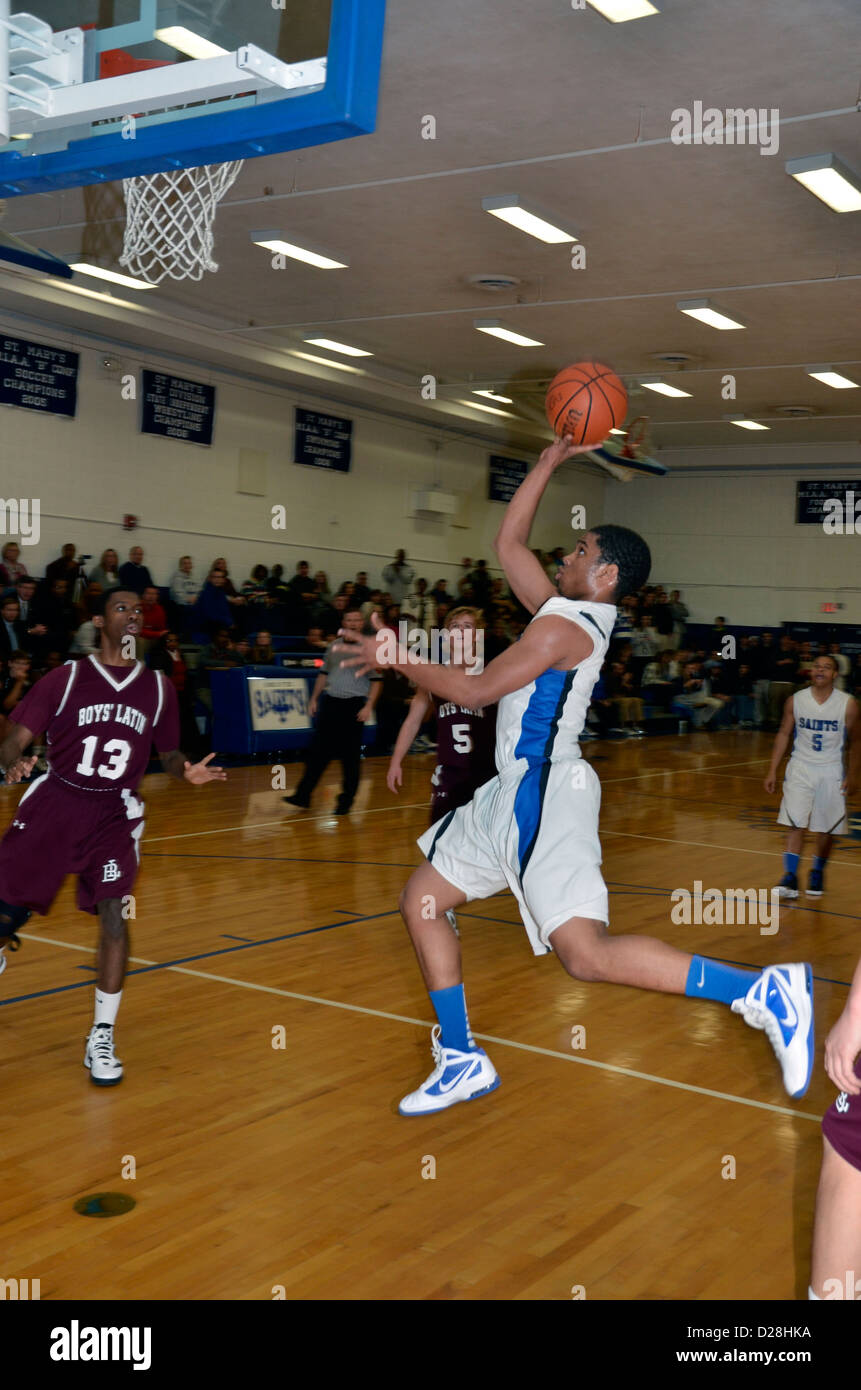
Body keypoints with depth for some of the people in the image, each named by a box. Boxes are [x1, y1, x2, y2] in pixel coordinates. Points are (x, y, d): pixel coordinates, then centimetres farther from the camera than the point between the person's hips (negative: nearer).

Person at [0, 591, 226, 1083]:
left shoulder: (158, 687, 6)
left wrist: (186, 770, -6)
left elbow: (167, 751, 17)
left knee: (115, 917, -11)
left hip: (115, 815, 1)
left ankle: (102, 1037, 4)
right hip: (54, 802, -1)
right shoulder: (66, 678, -1)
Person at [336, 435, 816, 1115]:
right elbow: (508, 543, 21)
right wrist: (551, 460, 18)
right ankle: (461, 1061, 19)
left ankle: (763, 991, -15)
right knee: (422, 899, 13)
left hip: (546, 794, -10)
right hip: (516, 791, 10)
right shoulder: (565, 609, 13)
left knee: (586, 954, -19)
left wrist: (395, 657, -6)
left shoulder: (566, 626, -15)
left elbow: (476, 690, -15)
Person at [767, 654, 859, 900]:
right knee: (795, 824, -10)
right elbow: (783, 734, 4)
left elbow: (855, 741, 3)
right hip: (801, 768, 0)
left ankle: (818, 873, 29)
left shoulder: (848, 704, -7)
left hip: (831, 771, 0)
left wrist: (853, 775, -1)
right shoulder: (795, 700, -3)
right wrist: (772, 771, 1)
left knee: (827, 829, 7)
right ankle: (790, 878, -8)